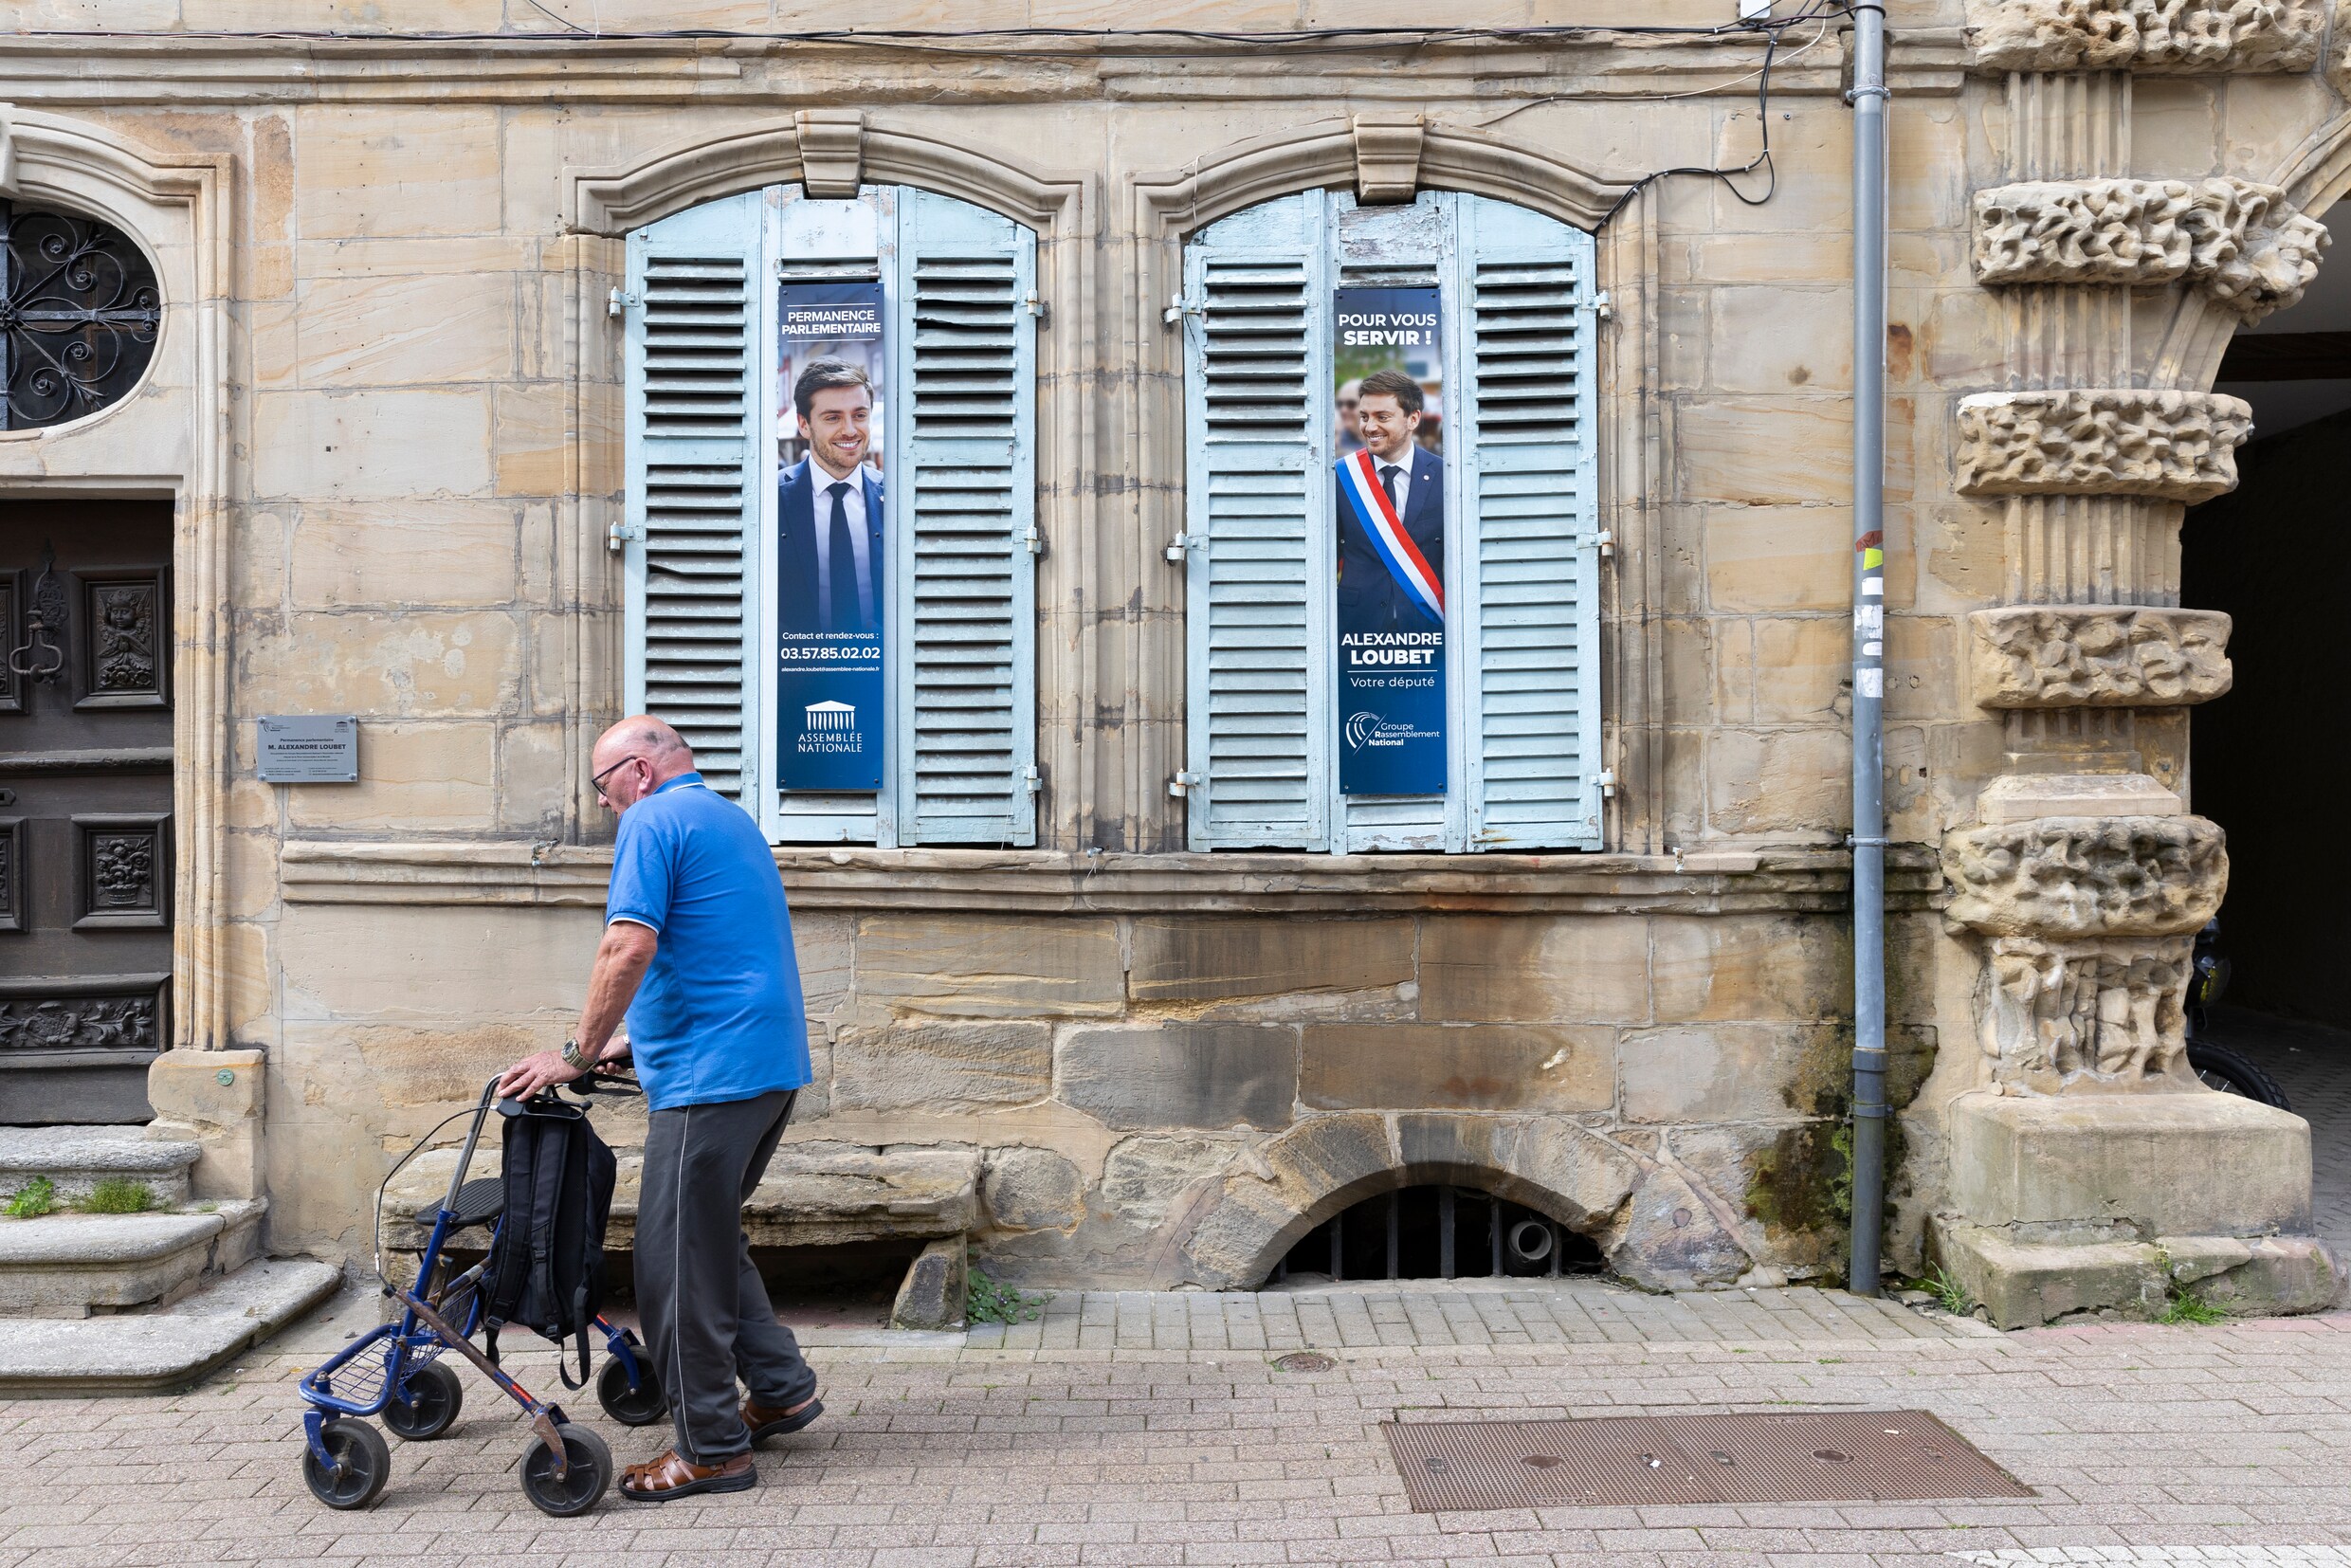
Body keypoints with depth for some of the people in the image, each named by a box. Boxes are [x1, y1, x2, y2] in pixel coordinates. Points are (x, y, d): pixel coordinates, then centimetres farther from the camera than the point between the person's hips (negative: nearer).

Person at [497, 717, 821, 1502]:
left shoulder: (653, 821, -8)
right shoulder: (733, 820, 21)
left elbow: (631, 947, -21)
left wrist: (578, 1054, -13)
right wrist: (634, 1038, 27)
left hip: (710, 1076, -10)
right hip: (772, 1065, 10)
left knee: (678, 1259, -1)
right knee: (712, 1237, 22)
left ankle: (712, 1448, 6)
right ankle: (780, 1387, 26)